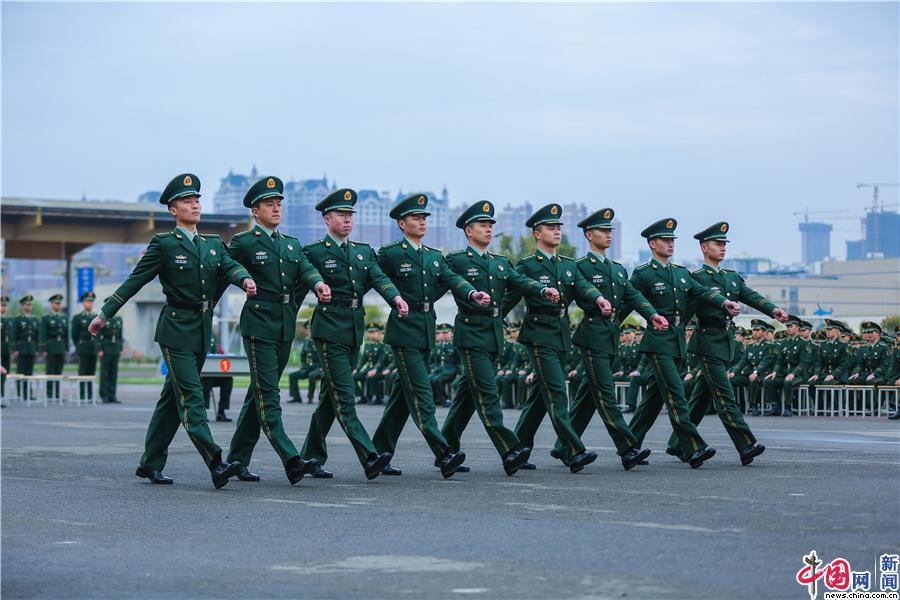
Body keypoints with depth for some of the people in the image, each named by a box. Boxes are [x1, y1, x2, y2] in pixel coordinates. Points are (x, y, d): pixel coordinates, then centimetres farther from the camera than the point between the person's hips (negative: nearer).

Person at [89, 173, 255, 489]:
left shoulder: (214, 244, 14)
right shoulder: (164, 244, -2)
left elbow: (230, 267, -3)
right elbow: (135, 281, -1)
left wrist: (245, 279, -26)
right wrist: (105, 314, -1)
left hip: (202, 331, 6)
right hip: (176, 329, -6)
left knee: (174, 397, 11)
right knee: (191, 397, -13)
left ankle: (150, 463, 19)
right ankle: (215, 465, -23)